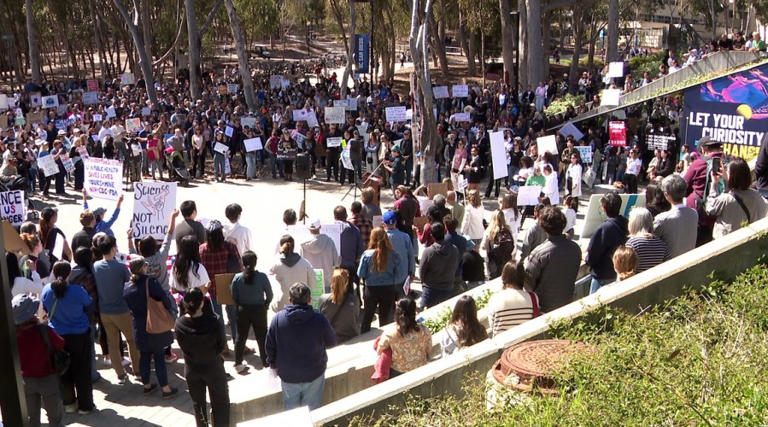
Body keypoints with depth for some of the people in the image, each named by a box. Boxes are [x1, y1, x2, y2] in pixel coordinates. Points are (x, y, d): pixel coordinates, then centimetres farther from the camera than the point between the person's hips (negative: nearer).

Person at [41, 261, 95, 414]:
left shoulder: (46, 290, -11)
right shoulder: (78, 291, -22)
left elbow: (45, 310, 6)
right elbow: (89, 308, -5)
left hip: (57, 336, 3)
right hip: (79, 335, -3)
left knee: (64, 371, 18)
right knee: (82, 372, 9)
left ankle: (69, 403, 29)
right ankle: (85, 405, 18)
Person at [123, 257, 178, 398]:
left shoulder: (126, 288, -2)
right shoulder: (150, 282, -19)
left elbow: (129, 307, 8)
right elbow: (165, 299, -19)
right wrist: (169, 310, 0)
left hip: (139, 329, 5)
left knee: (144, 356, 17)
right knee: (159, 357, 2)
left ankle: (147, 385, 30)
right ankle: (165, 389, 7)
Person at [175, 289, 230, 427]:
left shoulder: (179, 324, -19)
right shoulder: (213, 322, -26)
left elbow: (182, 346, -5)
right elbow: (222, 345, -12)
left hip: (191, 370, 2)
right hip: (213, 367, -2)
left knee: (198, 403, 21)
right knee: (220, 401, 17)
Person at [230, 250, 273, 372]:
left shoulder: (237, 278, -12)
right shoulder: (262, 277, -16)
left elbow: (234, 296, -5)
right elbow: (270, 295, -8)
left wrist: (240, 307, 12)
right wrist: (265, 305, 10)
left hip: (242, 311, 2)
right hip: (259, 310, -1)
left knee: (241, 337, 15)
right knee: (262, 338, 13)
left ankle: (238, 364, 22)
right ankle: (266, 363, 22)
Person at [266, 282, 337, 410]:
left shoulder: (277, 318, -13)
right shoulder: (320, 319, -16)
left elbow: (270, 347, -3)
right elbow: (331, 342, 0)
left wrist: (274, 365, 14)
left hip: (288, 376, 1)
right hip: (314, 375, -1)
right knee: (312, 411, 13)